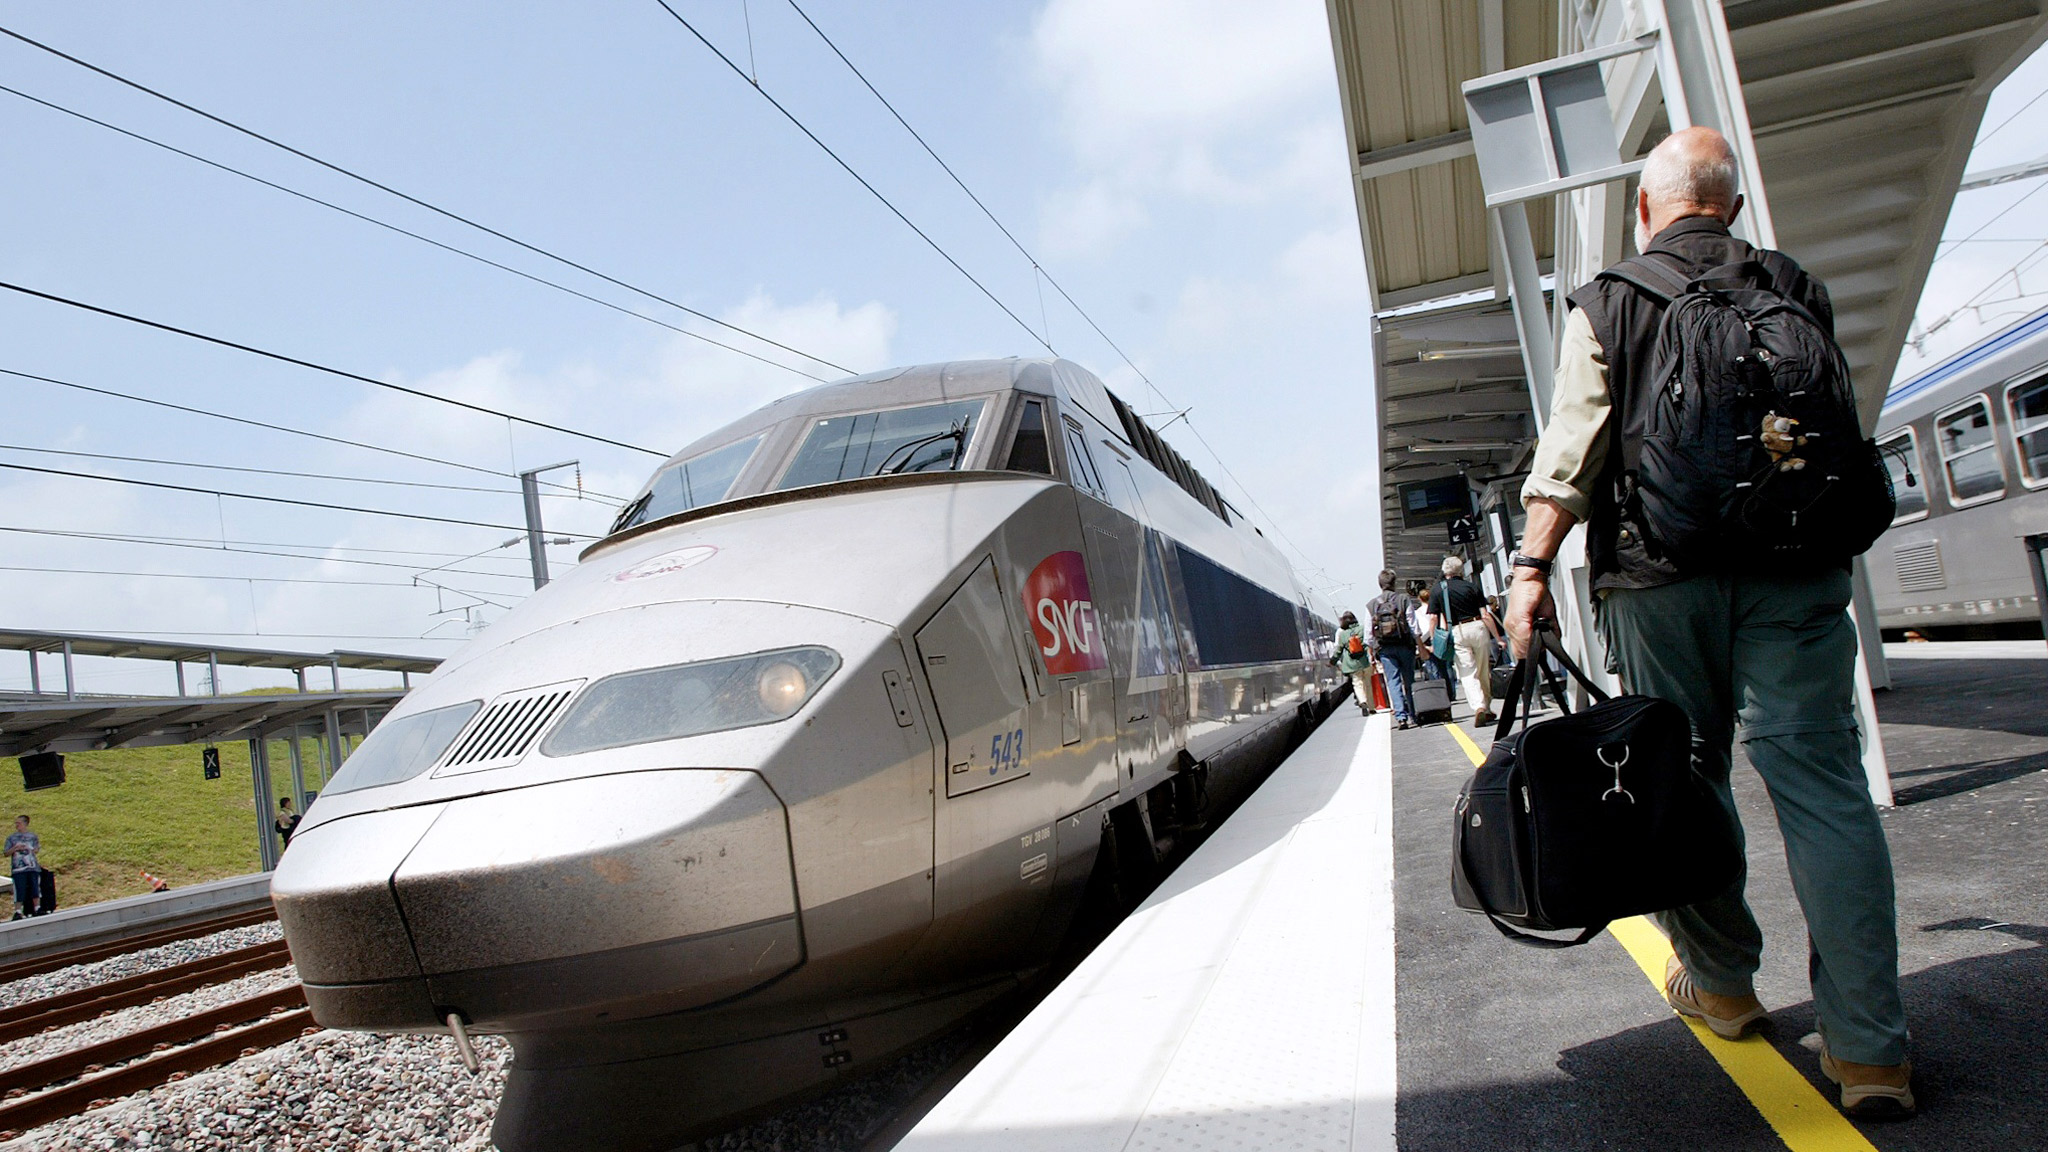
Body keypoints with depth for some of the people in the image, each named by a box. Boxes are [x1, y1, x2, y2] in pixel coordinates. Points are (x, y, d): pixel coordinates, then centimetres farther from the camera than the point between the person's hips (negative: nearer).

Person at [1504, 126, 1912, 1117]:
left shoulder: (1607, 303, 3)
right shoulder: (1798, 291, 12)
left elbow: (1572, 448, -5)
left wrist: (1532, 565, -6)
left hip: (1661, 570, -2)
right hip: (1795, 567, 2)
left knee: (1683, 780, 11)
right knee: (1822, 784, -1)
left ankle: (1720, 983, 24)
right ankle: (1868, 1047, -1)